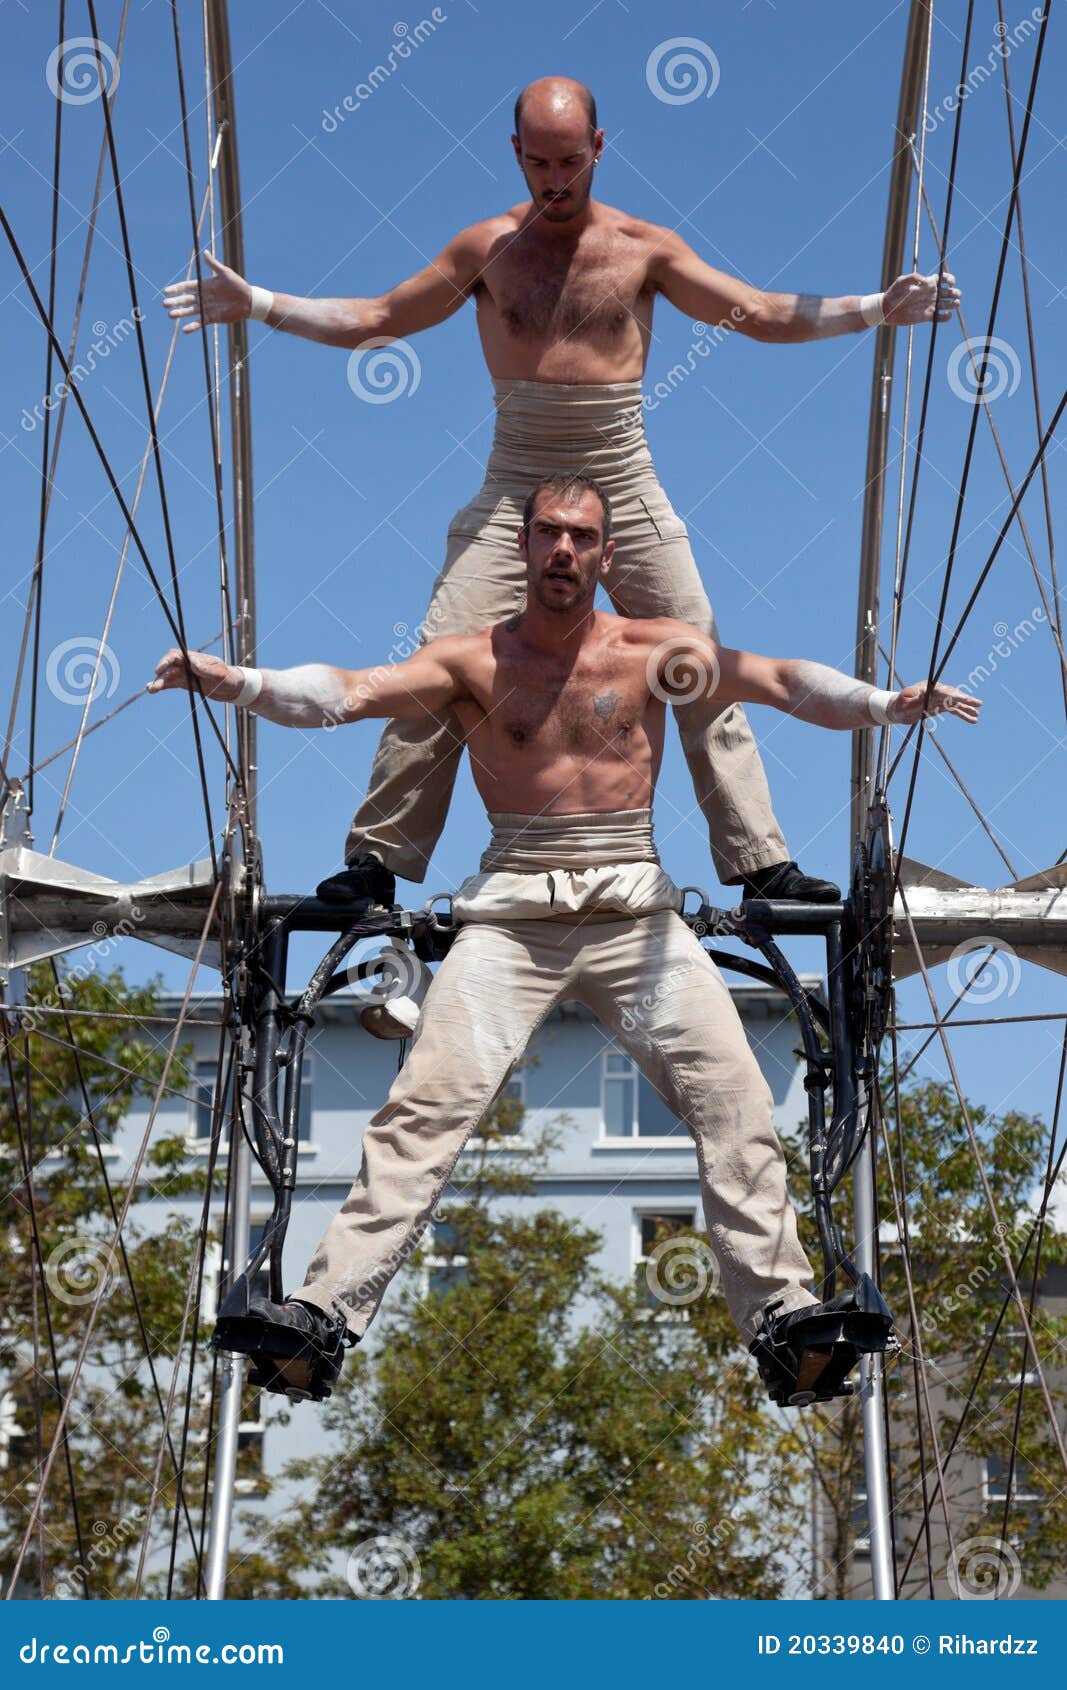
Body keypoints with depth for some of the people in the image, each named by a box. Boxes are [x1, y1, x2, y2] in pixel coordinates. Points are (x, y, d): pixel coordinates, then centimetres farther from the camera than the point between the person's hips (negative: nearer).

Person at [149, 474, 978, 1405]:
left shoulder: (649, 649, 9)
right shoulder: (476, 661, 7)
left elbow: (780, 680, -1)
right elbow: (351, 691, -5)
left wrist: (883, 702, -18)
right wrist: (239, 682, -22)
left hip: (633, 905, 1)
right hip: (511, 911, -1)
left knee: (733, 1099, -12)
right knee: (426, 1103, -13)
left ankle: (780, 1307, -7)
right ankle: (327, 1308, -13)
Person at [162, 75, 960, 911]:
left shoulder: (646, 248, 5)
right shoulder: (488, 247, 6)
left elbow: (765, 316, 6)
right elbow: (375, 319, 12)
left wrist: (877, 308, -4)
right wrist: (256, 304, 4)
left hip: (625, 487, 0)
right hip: (515, 489, 0)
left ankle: (760, 861, 8)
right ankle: (378, 857, 1)